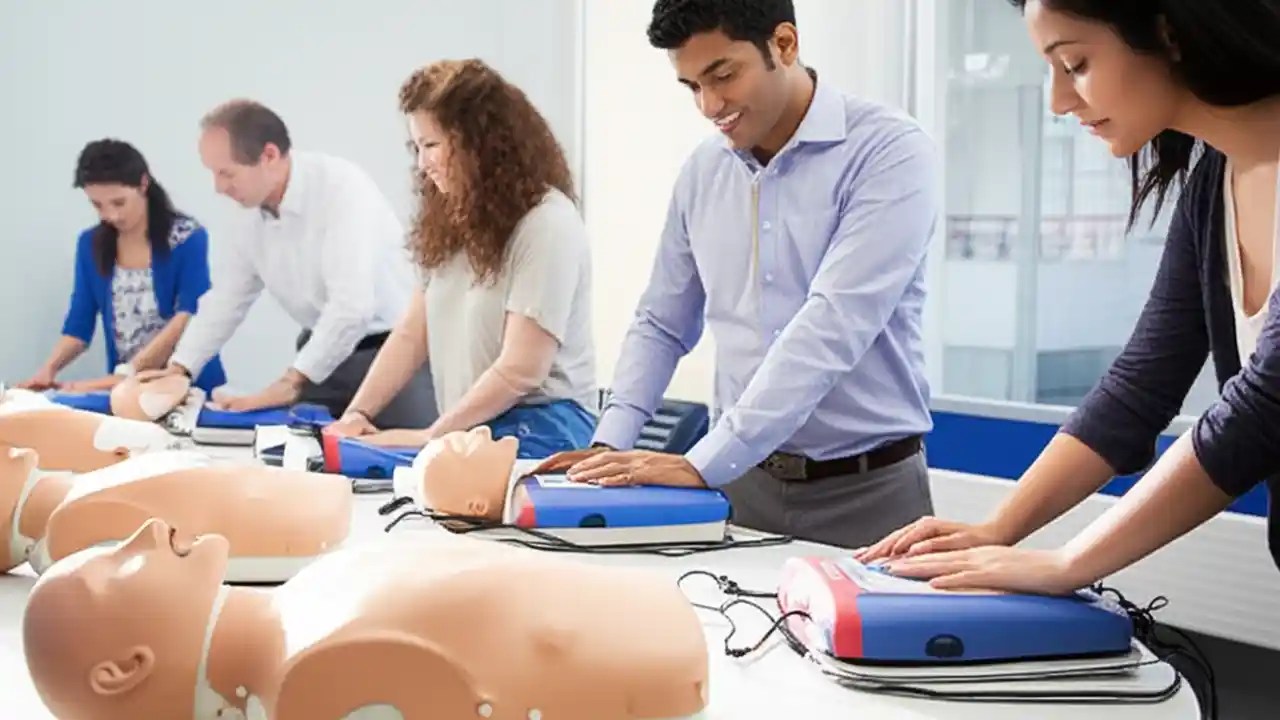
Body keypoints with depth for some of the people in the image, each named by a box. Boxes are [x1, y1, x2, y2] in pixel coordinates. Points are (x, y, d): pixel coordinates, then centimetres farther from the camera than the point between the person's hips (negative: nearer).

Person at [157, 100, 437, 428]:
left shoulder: (342, 187, -21)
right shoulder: (251, 214, 3)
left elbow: (352, 304, -29)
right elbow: (226, 298, 15)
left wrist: (289, 384, -28)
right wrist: (178, 371, 4)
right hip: (323, 352, 7)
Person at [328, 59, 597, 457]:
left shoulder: (546, 223, -12)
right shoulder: (456, 223, 18)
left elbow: (521, 371, -15)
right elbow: (412, 334, 14)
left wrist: (431, 436, -11)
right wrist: (357, 413, 1)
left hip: (536, 435, -8)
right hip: (466, 436, 8)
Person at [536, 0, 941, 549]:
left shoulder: (889, 152, -13)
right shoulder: (703, 172, 6)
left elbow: (831, 326, -22)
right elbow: (661, 325, 15)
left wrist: (703, 464, -25)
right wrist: (609, 446, -1)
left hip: (866, 492, -4)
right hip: (743, 483, 5)